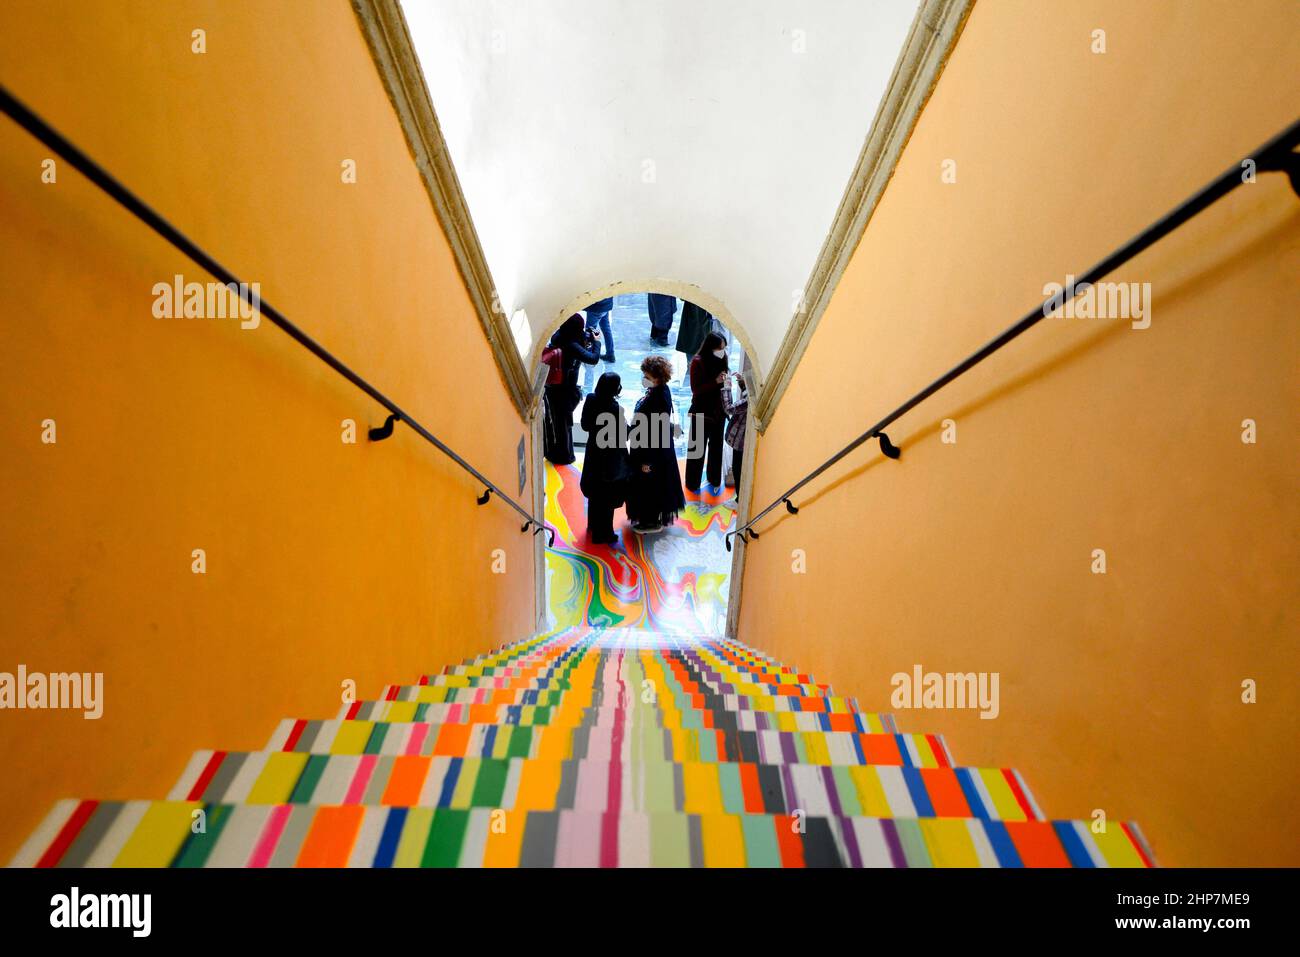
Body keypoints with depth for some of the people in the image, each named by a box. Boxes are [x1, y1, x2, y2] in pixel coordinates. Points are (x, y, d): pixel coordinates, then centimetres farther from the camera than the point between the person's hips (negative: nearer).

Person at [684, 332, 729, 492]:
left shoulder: (721, 359, 0)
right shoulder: (698, 362, -17)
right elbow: (696, 389, -18)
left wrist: (725, 382, -6)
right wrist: (715, 381, -26)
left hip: (718, 411, 5)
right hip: (701, 412, -5)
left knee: (716, 447, 17)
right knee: (697, 448, 9)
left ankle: (714, 479, 37)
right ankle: (693, 483, 26)